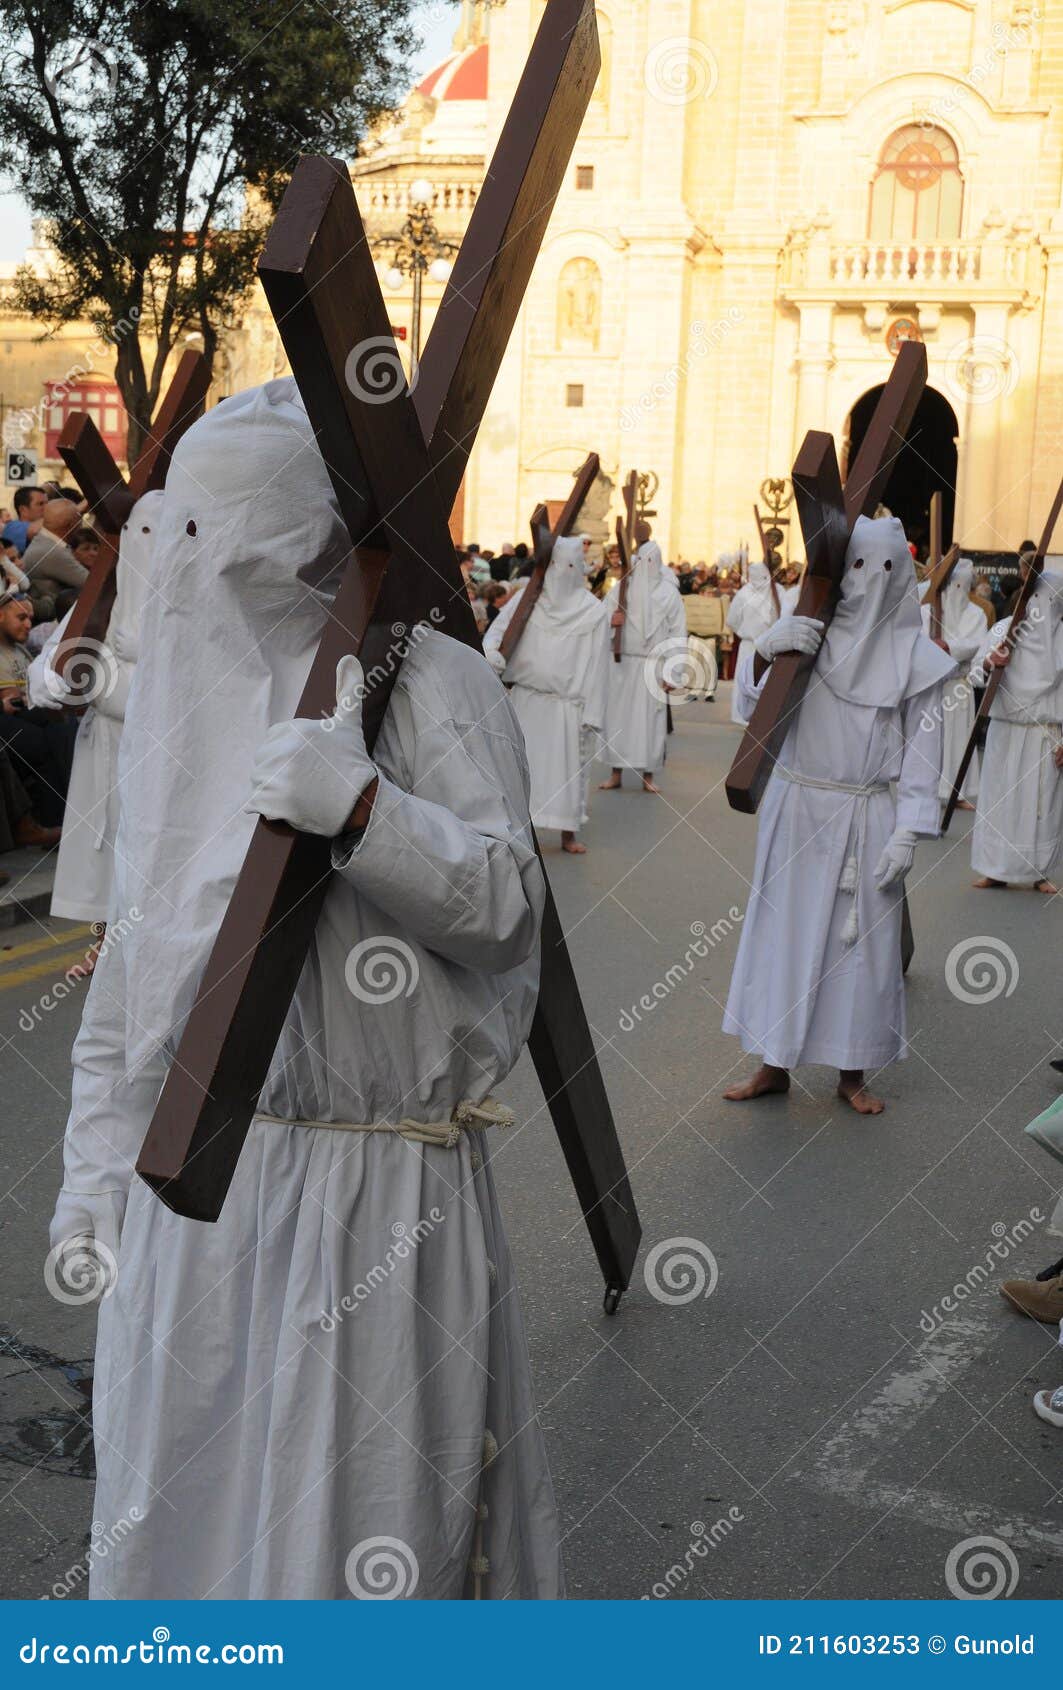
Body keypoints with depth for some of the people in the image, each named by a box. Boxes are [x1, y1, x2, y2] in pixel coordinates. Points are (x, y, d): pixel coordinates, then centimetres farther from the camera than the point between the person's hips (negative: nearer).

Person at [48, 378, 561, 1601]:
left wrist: (365, 811, -31)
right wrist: (97, 1153, 13)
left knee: (364, 1491, 7)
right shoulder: (181, 697, 9)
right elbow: (137, 950, 13)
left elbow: (508, 911, -15)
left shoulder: (429, 684, -9)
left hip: (376, 1178, -5)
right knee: (177, 1483, 18)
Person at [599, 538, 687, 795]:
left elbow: (678, 634, 1)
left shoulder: (668, 593, 4)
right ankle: (617, 772, 9)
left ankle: (648, 774, 7)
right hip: (621, 663, 1)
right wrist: (611, 621, -17)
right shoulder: (619, 588, 7)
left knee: (650, 718, -1)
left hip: (653, 665, -1)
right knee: (617, 714, 2)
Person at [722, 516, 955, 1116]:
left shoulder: (915, 654, -2)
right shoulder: (807, 631, 2)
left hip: (867, 817, -1)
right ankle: (774, 1065, 20)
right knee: (784, 930, 7)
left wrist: (908, 833, -10)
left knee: (861, 939, 6)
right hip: (797, 808, 1)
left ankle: (852, 1073, 21)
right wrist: (767, 649, -23)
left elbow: (923, 749, -3)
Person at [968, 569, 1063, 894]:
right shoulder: (1003, 630, 2)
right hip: (1006, 732, 1)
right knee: (999, 798, 4)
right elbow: (975, 675, -1)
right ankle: (996, 870, 14)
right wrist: (989, 662, -25)